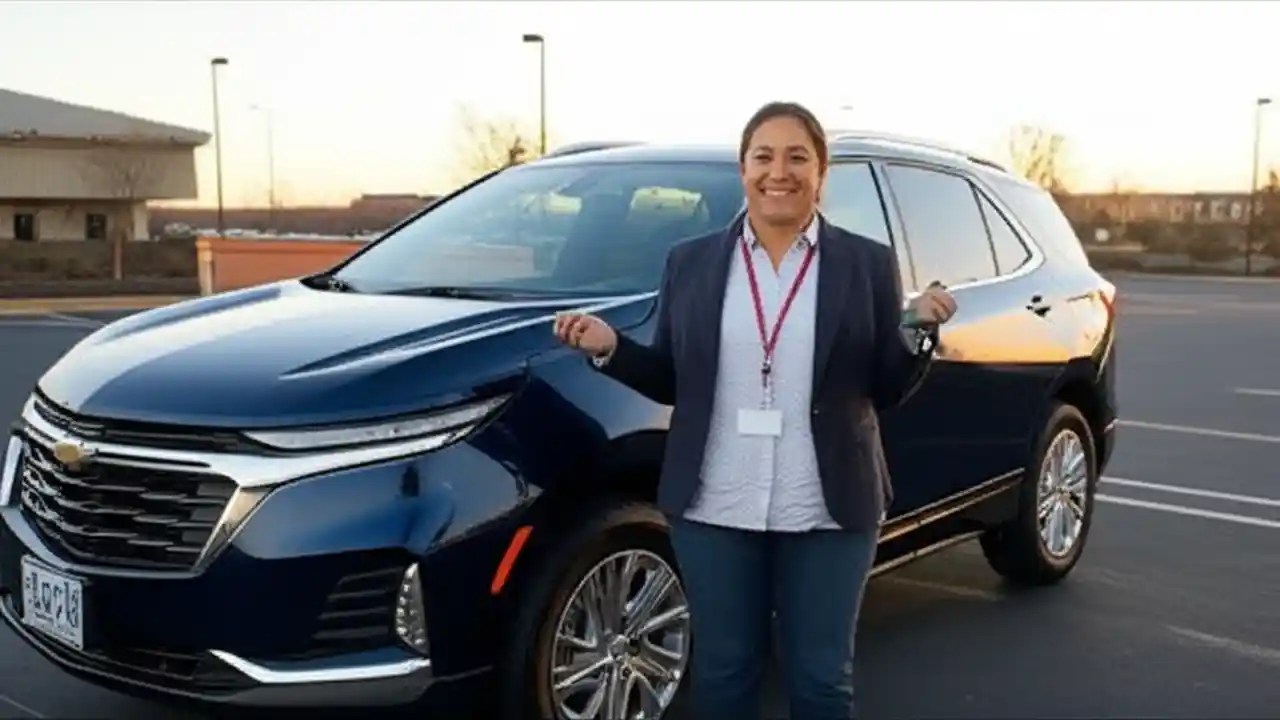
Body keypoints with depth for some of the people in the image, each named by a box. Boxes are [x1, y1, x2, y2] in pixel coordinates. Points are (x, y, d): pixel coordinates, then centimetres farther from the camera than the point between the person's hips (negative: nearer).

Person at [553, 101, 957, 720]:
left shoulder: (868, 264, 2)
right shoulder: (690, 263, 5)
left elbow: (887, 391, 2)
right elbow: (671, 382, 8)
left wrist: (917, 329, -16)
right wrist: (611, 348, -8)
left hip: (828, 512, -1)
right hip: (714, 511, 1)